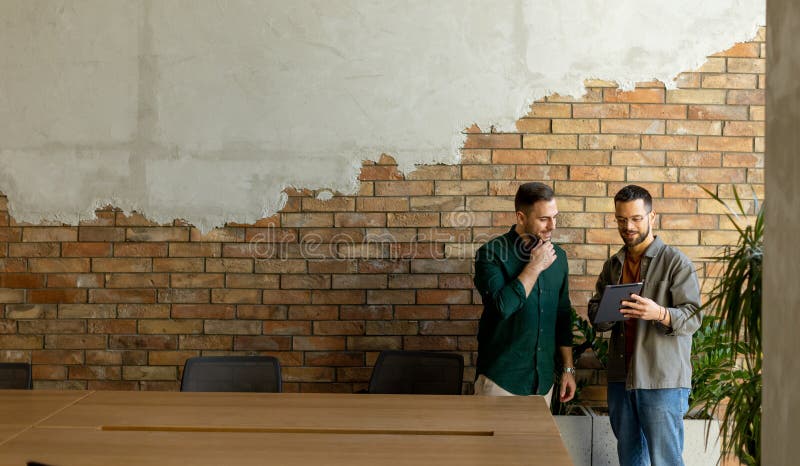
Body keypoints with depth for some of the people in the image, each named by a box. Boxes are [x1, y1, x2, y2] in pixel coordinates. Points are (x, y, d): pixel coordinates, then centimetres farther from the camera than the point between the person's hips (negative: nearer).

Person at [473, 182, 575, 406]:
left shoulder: (558, 256, 8)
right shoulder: (491, 254, -10)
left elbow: (563, 316, 15)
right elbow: (503, 306, -25)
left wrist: (568, 368, 14)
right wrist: (535, 266, -16)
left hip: (543, 380, 6)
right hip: (501, 380, -5)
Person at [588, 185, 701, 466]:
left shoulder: (675, 262, -5)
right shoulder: (613, 265, 14)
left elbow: (692, 318, -12)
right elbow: (594, 314, 11)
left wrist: (659, 313, -31)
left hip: (662, 381, -6)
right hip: (621, 379, 6)